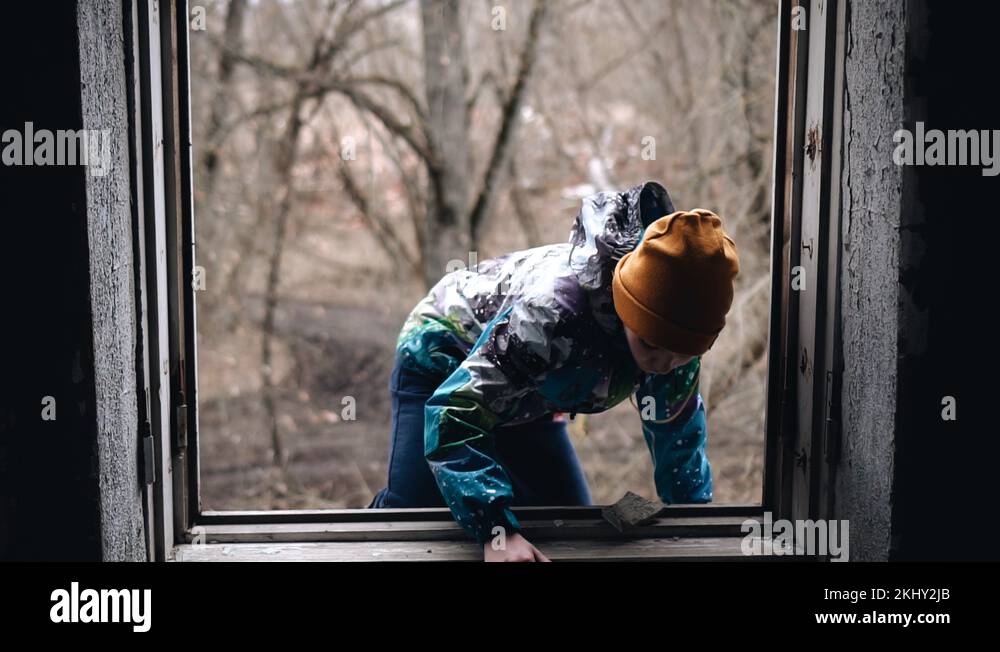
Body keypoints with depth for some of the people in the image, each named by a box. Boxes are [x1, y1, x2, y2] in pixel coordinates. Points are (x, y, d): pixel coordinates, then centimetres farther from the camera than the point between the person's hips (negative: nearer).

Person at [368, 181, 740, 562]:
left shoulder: (674, 331, -23)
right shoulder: (555, 307, -45)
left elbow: (677, 425, -3)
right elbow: (455, 410, -46)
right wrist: (496, 530, -55)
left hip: (524, 395, 6)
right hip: (441, 360, -6)